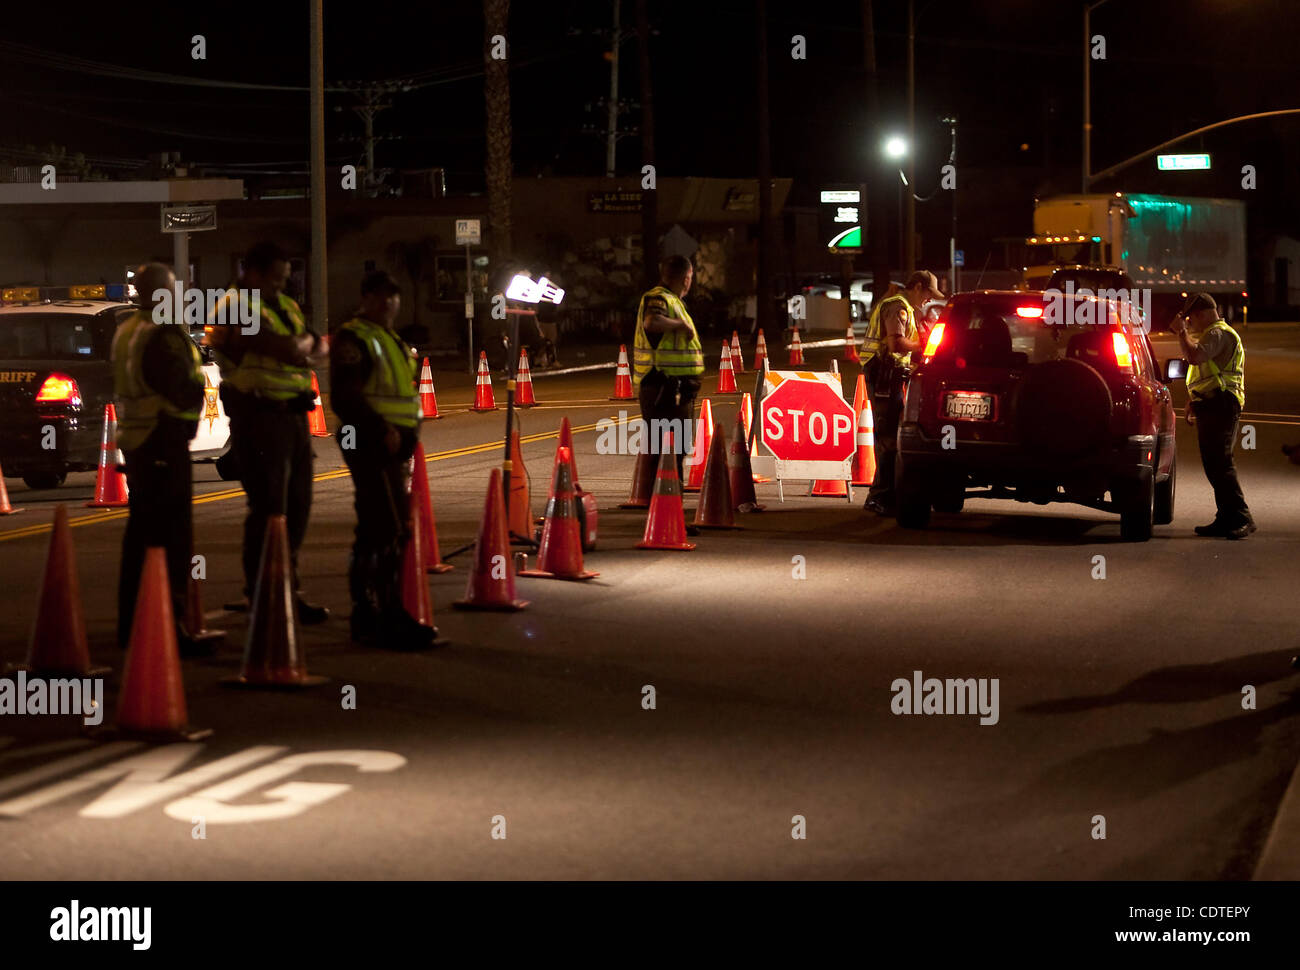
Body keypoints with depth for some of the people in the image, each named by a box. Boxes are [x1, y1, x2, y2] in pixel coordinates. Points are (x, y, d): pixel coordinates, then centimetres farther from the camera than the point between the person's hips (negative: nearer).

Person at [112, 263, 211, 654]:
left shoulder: (126, 331, 12)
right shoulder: (164, 336, -19)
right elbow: (186, 393, -22)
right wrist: (199, 382, -3)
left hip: (134, 441, 10)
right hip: (164, 444, -10)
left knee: (140, 533, 18)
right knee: (171, 537, -9)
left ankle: (130, 624, 26)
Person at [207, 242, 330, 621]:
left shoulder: (285, 306, 18)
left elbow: (319, 348, 14)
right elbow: (289, 350, -22)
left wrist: (305, 350, -8)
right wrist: (305, 343, 0)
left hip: (293, 416, 9)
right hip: (259, 416, -9)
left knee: (297, 505, 13)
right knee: (268, 508, -6)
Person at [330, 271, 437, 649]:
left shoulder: (394, 343, 22)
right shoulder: (352, 339, -8)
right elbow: (345, 397, -18)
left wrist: (408, 437, 17)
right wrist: (382, 430, -24)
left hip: (395, 446, 10)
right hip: (370, 445, -10)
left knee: (374, 532, 12)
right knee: (392, 531, -15)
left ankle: (365, 617, 18)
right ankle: (391, 616, -15)